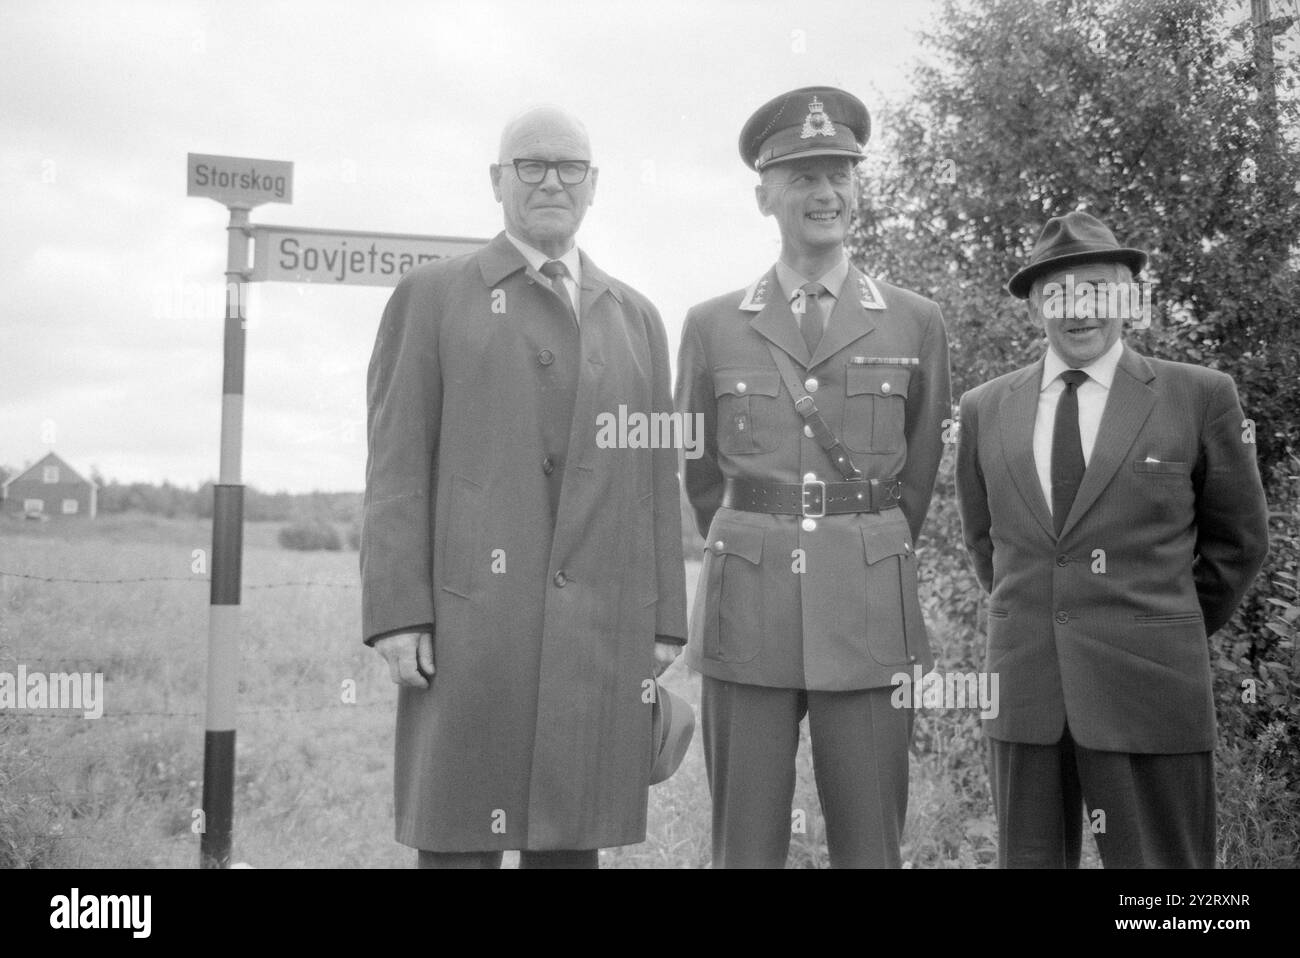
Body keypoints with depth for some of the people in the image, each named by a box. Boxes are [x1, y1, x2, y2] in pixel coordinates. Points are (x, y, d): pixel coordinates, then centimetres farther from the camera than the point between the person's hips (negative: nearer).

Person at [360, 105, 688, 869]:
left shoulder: (637, 317, 17)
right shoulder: (432, 297, 8)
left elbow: (657, 479, 12)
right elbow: (398, 464, 0)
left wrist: (666, 623, 6)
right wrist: (398, 613, -8)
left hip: (603, 626, 3)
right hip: (471, 617, -2)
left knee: (572, 839, 7)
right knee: (458, 840, 1)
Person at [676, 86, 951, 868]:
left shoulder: (916, 323, 3)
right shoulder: (713, 326, 4)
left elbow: (917, 473, 13)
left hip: (868, 617, 0)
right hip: (747, 614, 0)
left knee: (869, 850, 5)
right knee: (746, 849, 6)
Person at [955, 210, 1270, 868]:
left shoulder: (1199, 396, -1)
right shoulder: (986, 409, 7)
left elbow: (1238, 539, 8)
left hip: (1149, 691, -2)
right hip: (1022, 688, 3)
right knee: (1028, 859, 9)